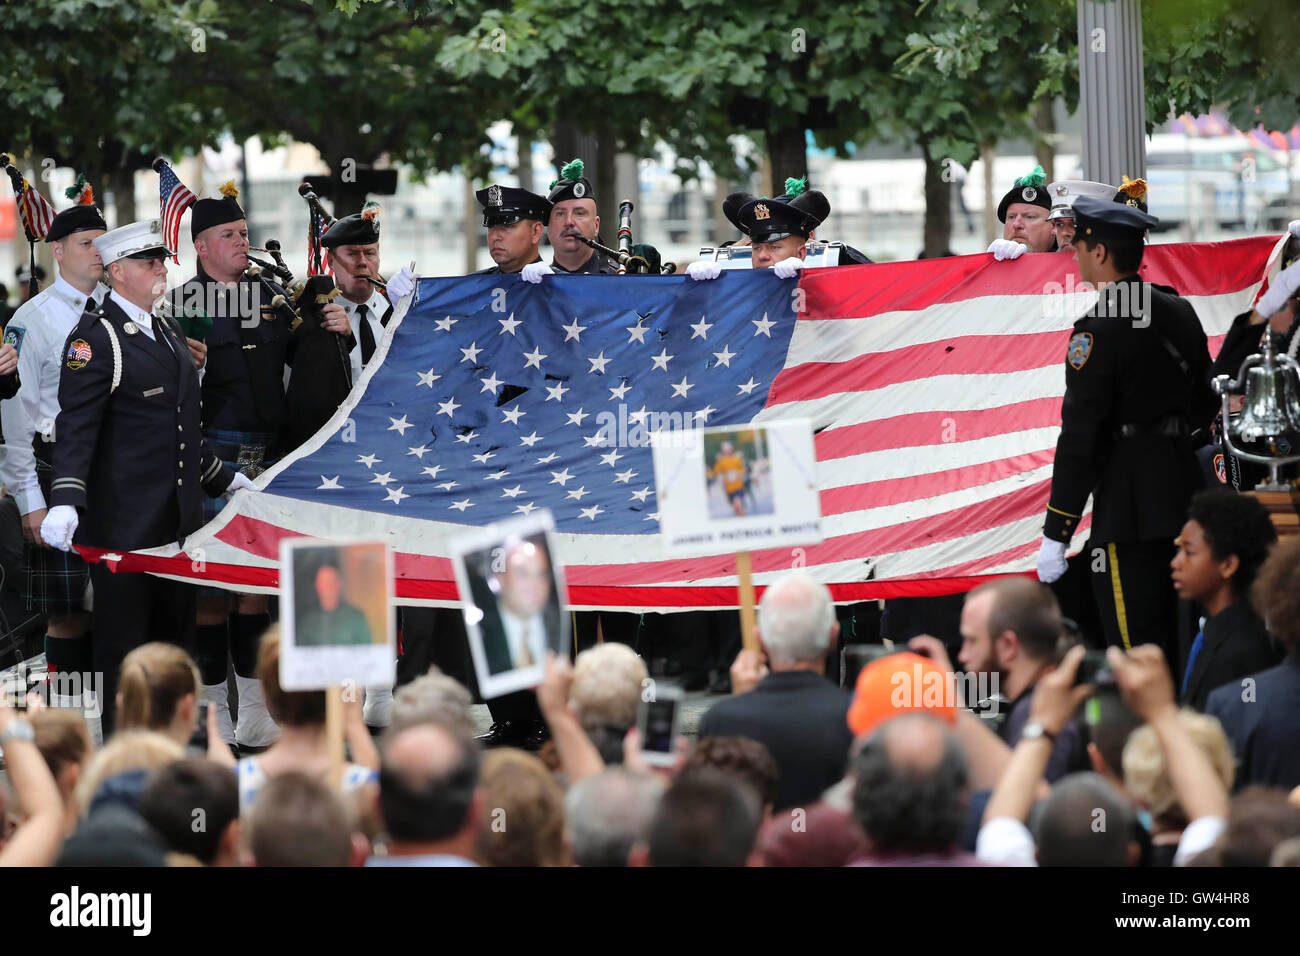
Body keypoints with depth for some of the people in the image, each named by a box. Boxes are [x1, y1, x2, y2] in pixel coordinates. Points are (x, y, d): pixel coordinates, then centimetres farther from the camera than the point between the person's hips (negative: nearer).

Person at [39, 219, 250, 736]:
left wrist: (225, 480, 31)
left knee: (175, 637, 10)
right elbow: (75, 429, -18)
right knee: (124, 640, -3)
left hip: (179, 519, 8)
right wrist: (64, 502, -30)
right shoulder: (95, 338, -9)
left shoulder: (167, 333, 18)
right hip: (124, 524, -8)